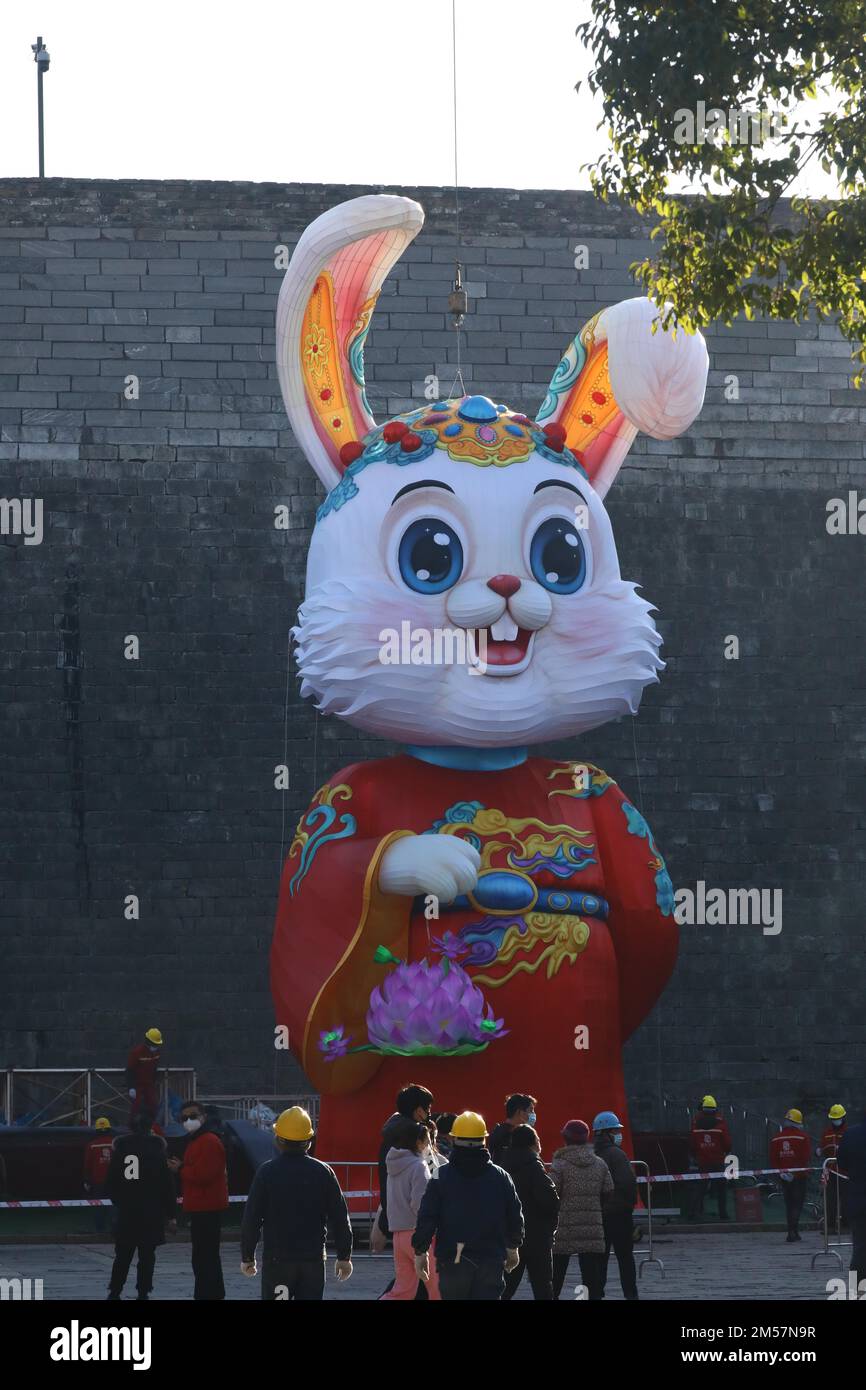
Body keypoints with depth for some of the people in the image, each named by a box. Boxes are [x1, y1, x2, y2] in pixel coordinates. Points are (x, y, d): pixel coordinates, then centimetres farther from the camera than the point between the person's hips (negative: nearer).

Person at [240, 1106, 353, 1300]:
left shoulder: (267, 1172, -5)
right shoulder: (323, 1172, 1)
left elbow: (251, 1218, -3)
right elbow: (339, 1218, 5)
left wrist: (247, 1257, 7)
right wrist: (344, 1256, 13)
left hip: (277, 1258, -2)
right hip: (314, 1258, 2)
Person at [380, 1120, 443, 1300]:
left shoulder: (395, 1164, 13)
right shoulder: (419, 1166, -12)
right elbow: (419, 1204, -18)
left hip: (398, 1233, 8)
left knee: (403, 1289, 10)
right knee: (436, 1285, 4)